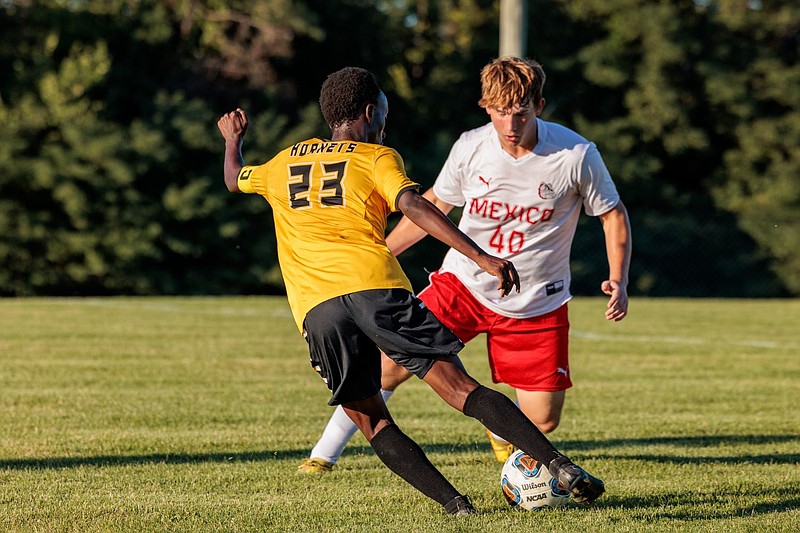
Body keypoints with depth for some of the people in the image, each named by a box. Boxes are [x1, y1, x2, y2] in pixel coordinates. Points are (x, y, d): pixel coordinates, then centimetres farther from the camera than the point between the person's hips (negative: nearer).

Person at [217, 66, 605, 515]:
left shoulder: (285, 163, 27)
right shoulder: (377, 157, 14)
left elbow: (235, 179, 48)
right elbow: (413, 206, -5)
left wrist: (233, 140, 70)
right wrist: (481, 256, -12)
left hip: (316, 308, 3)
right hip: (376, 287, -3)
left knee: (372, 422, 11)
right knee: (460, 387, -7)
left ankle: (456, 504, -5)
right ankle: (561, 466, -19)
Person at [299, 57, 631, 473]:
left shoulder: (576, 155, -16)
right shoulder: (471, 147, -10)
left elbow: (613, 215, -1)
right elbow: (433, 205, 8)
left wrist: (618, 280, -17)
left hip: (536, 303, -1)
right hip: (463, 284, 1)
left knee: (542, 421, -6)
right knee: (390, 363, -13)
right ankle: (324, 454, 4)